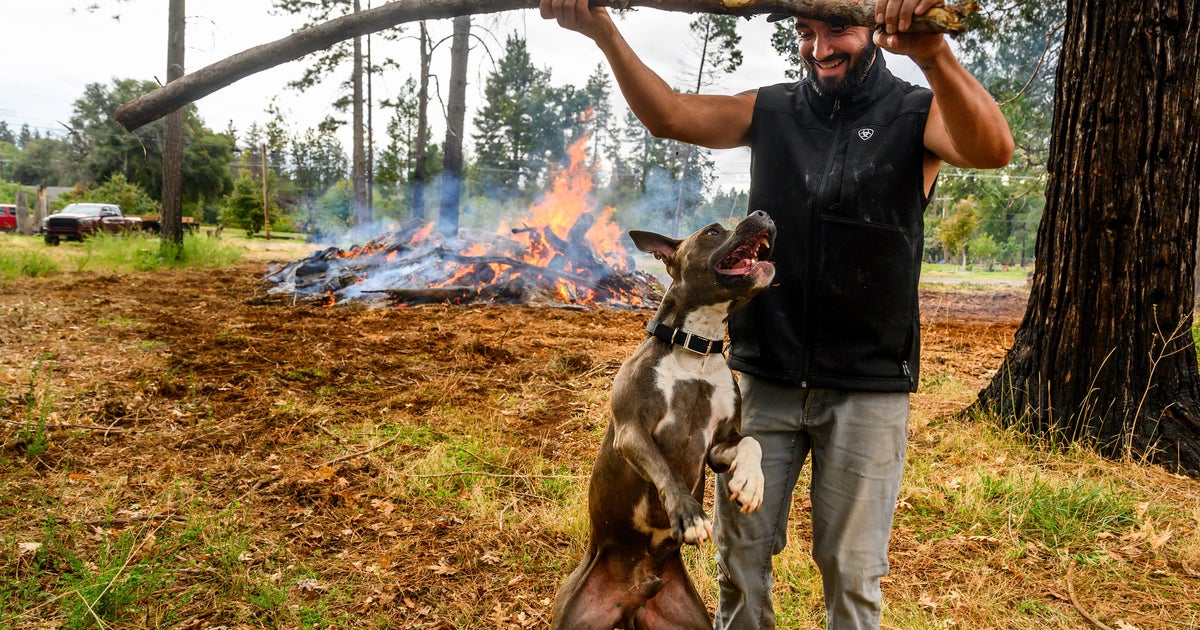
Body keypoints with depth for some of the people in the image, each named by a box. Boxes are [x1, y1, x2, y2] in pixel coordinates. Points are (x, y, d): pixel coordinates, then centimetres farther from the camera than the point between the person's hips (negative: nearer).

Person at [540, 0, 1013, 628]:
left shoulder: (916, 115, -1)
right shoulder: (772, 111, 7)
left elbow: (992, 149, -22)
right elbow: (669, 114, -3)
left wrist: (933, 54, -40)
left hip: (868, 390, -2)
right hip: (763, 380, 3)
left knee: (852, 570, 10)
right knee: (740, 554, 12)